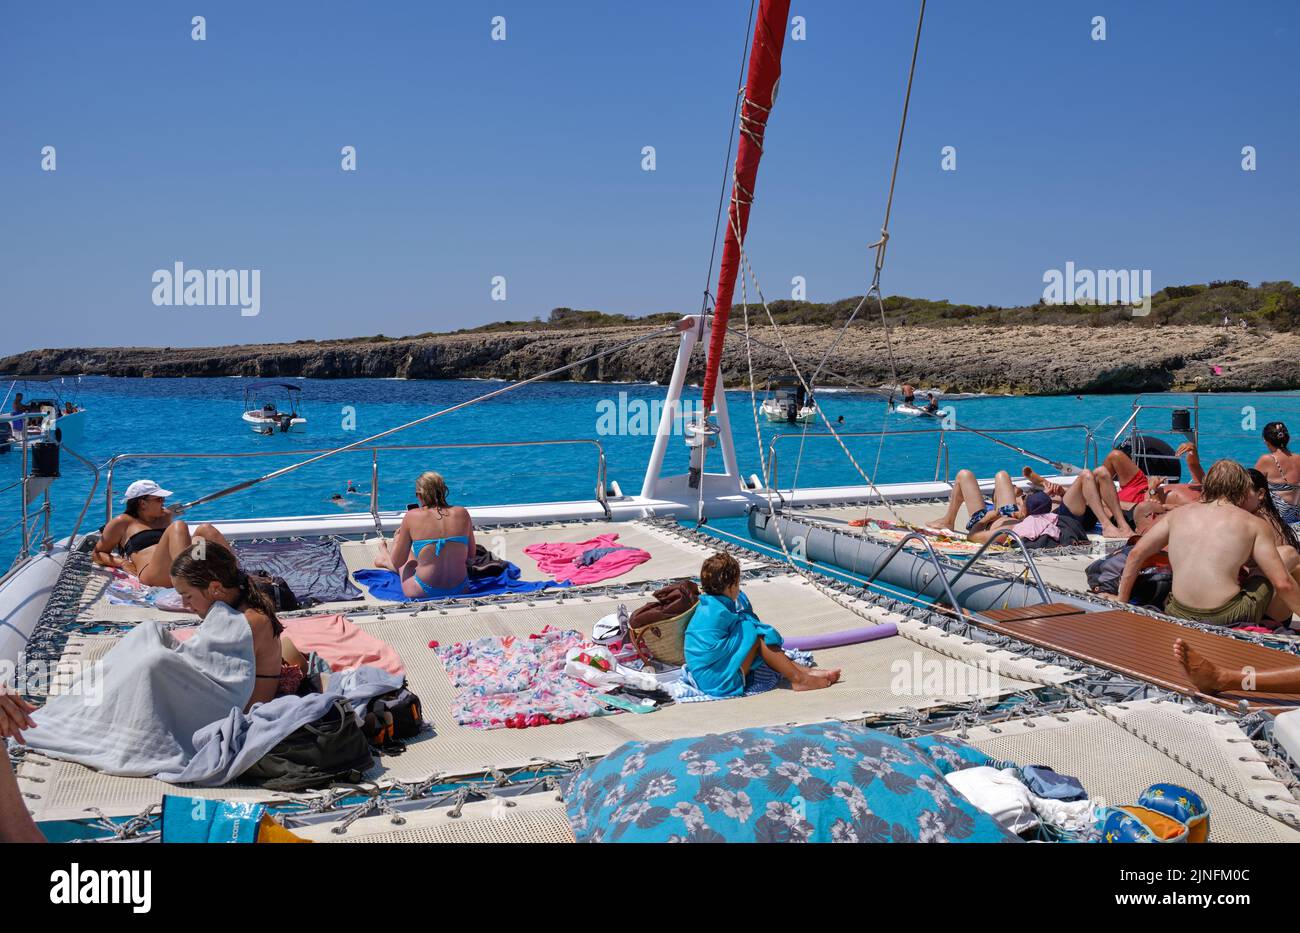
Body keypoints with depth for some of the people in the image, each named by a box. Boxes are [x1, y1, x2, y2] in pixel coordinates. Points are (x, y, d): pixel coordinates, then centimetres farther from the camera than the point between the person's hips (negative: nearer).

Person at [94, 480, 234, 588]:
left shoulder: (165, 516, 32)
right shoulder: (122, 522, 19)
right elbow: (97, 554, 22)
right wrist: (122, 563, 3)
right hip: (153, 574, -5)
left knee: (204, 529, -18)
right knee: (178, 527, -27)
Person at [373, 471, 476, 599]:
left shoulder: (412, 516, -10)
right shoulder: (462, 513, -4)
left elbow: (397, 562, -1)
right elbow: (471, 554, 7)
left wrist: (397, 541, 20)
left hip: (423, 593, -3)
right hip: (460, 590, 3)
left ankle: (385, 558, 64)